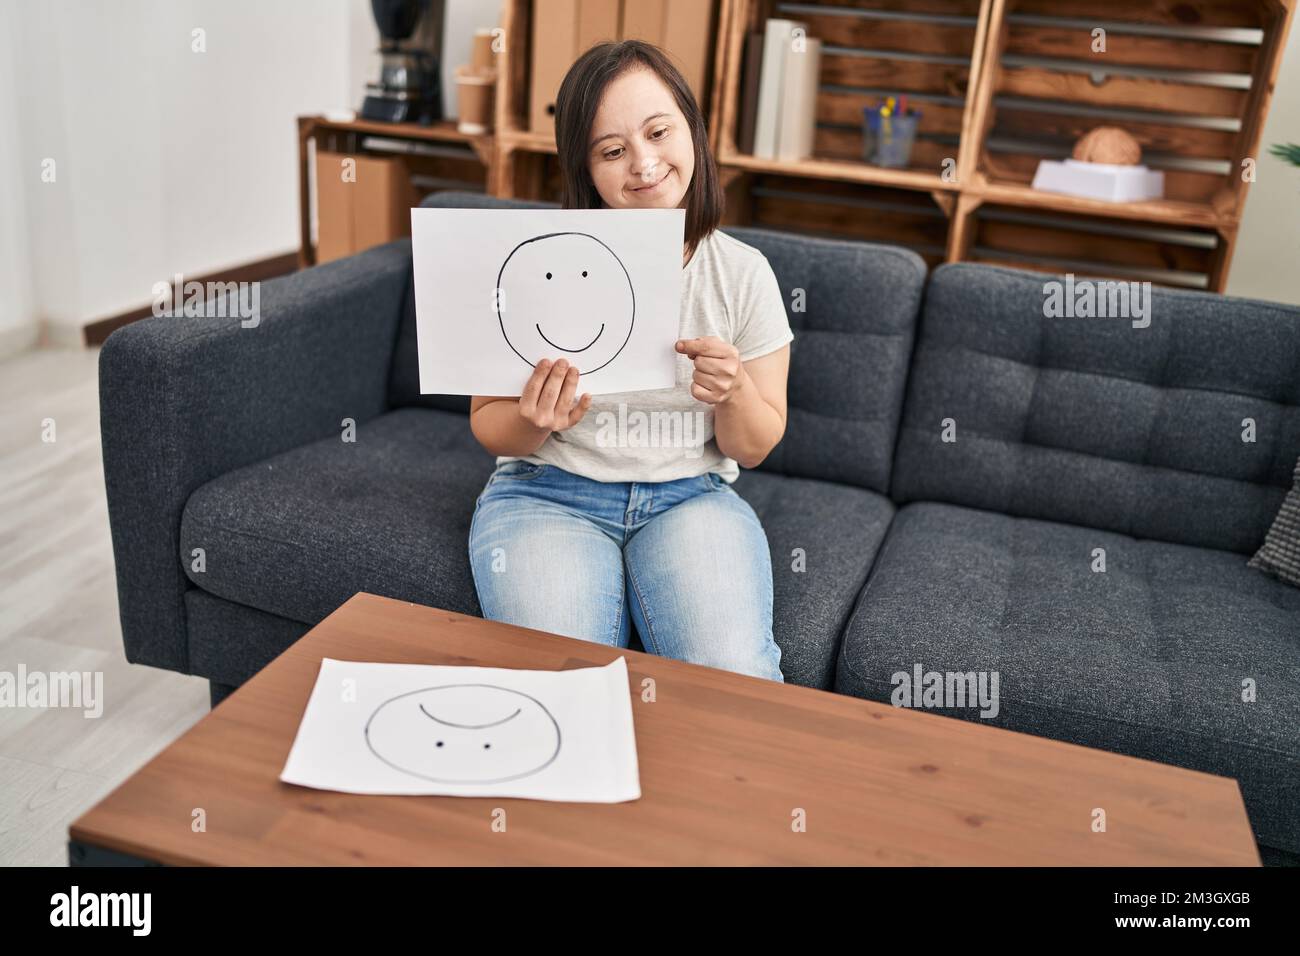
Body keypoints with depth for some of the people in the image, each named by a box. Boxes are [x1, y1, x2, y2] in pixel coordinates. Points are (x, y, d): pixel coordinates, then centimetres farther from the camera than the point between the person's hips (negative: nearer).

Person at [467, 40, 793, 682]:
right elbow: (489, 428, 2)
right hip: (550, 491, -1)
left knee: (737, 686, -23)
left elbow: (754, 449, 6)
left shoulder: (742, 274, -1)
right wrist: (535, 421, -21)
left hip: (692, 496, 1)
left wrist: (734, 393, -17)